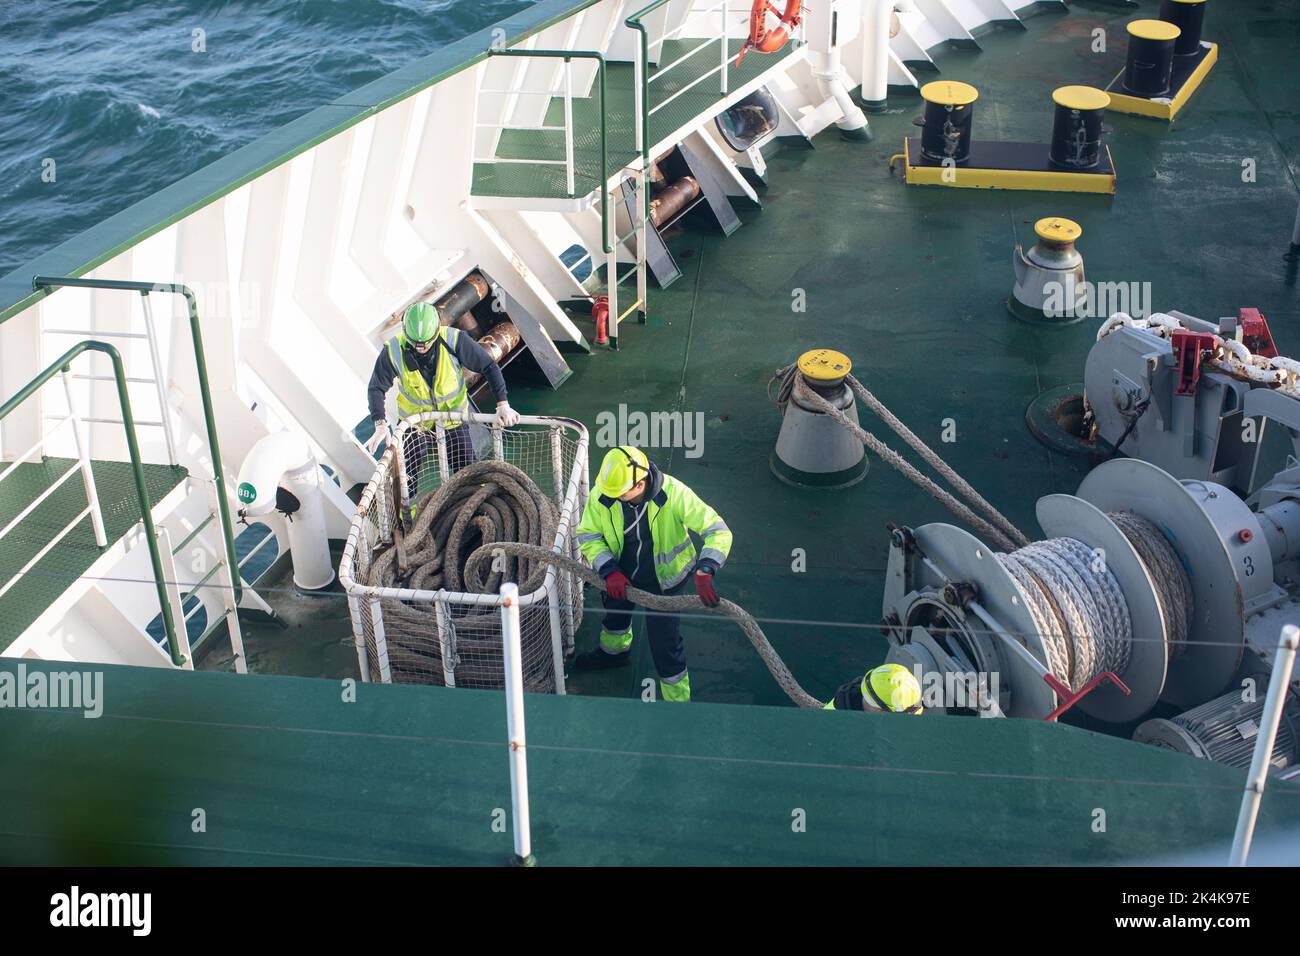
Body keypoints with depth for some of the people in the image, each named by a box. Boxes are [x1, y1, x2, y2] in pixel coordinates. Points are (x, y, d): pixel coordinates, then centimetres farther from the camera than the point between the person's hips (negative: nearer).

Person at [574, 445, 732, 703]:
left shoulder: (674, 494, -37)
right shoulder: (601, 495, -29)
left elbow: (718, 531, -35)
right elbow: (587, 535, -14)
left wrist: (704, 573, -51)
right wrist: (610, 572, -29)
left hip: (663, 579, -4)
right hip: (622, 572, 4)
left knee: (665, 644, 0)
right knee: (615, 610, 32)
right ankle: (614, 651, 67)